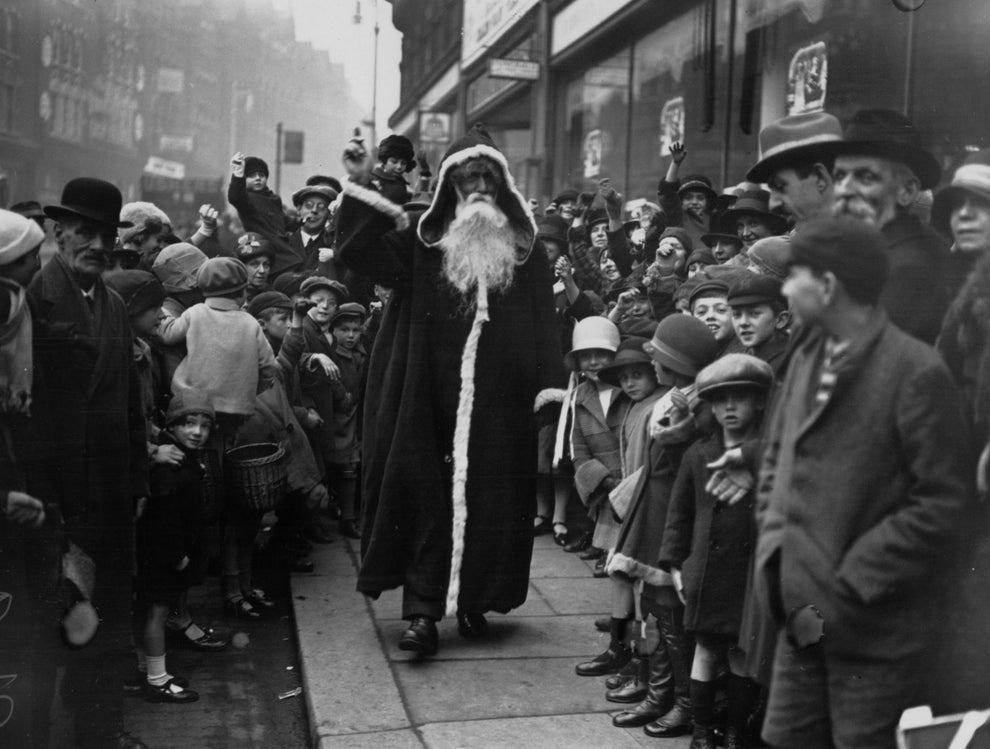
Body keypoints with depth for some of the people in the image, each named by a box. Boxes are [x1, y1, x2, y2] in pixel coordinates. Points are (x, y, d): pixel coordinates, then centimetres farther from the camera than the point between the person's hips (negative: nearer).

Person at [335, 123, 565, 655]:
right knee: (426, 496, -2)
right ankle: (423, 610, 3)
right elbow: (358, 251, -4)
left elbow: (543, 325, 3)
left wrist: (548, 387, -5)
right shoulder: (425, 240, 5)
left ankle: (473, 600, 23)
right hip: (431, 399, -1)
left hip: (499, 403, 1)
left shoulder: (525, 247, 7)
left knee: (489, 497, 7)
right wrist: (361, 189, -13)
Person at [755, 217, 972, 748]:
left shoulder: (916, 372, -15)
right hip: (802, 614, 7)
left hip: (872, 625, -6)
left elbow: (942, 502, -15)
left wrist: (850, 586, -16)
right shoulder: (807, 356, 8)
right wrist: (773, 541, 2)